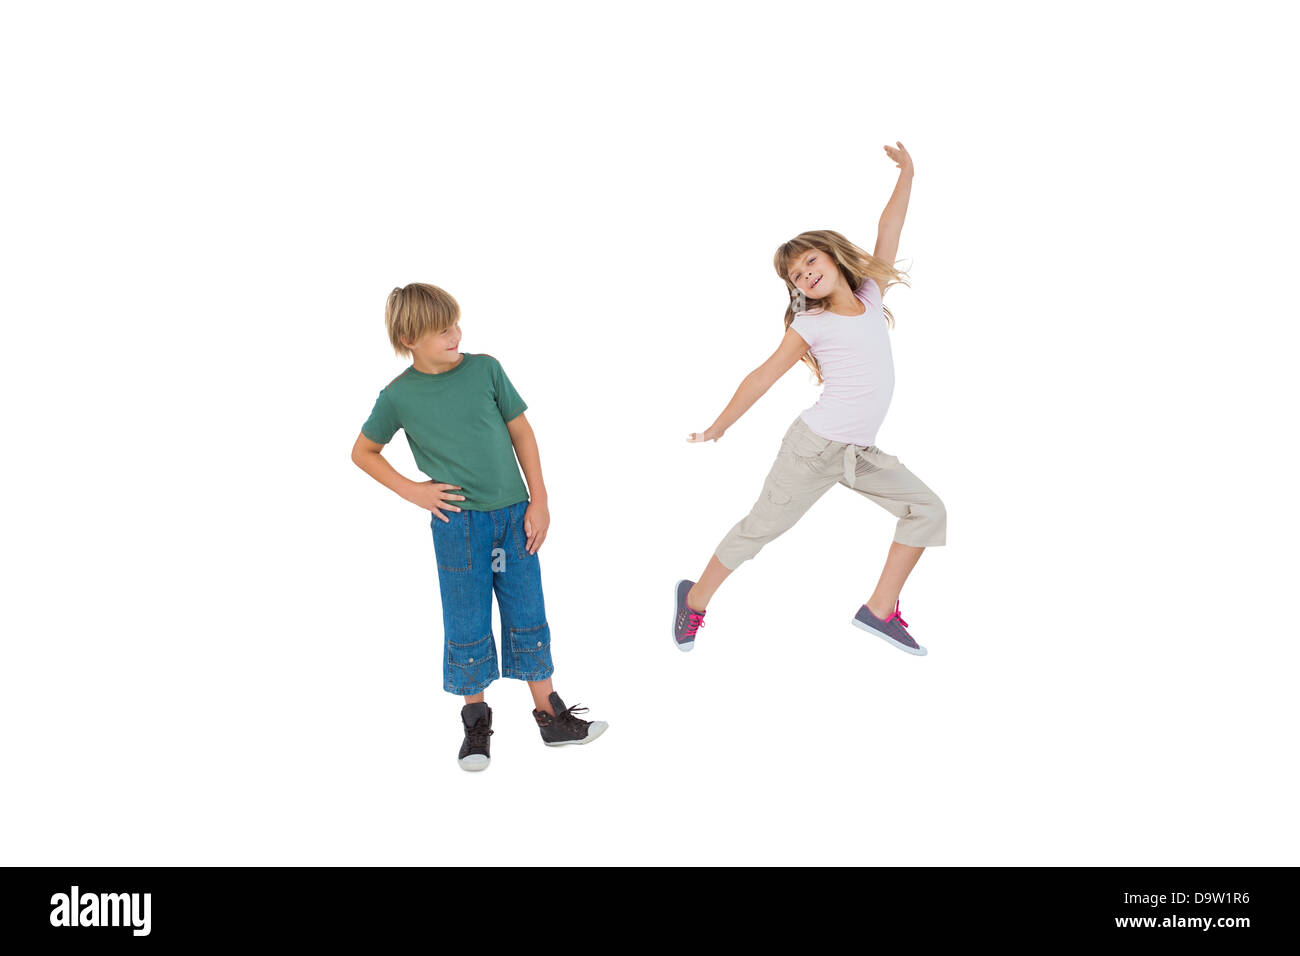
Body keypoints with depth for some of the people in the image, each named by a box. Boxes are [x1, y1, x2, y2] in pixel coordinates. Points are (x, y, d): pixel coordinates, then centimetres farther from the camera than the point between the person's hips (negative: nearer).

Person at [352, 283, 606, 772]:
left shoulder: (485, 368, -2)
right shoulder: (399, 396, -4)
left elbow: (520, 431, 4)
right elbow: (363, 452, 10)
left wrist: (538, 501, 1)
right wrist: (411, 490, -2)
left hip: (514, 515, 2)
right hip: (458, 522, -2)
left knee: (528, 618, 9)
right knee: (467, 628, 7)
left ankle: (550, 715, 22)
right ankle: (476, 721, 25)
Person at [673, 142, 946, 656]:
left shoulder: (869, 296, 8)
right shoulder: (812, 325, -5)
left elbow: (888, 232, 11)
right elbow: (763, 376, -1)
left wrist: (906, 174, 8)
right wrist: (717, 429, 2)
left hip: (861, 453, 6)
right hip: (815, 446, -6)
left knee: (928, 511, -1)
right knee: (761, 526, 0)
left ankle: (880, 609, 2)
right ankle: (695, 599, 18)